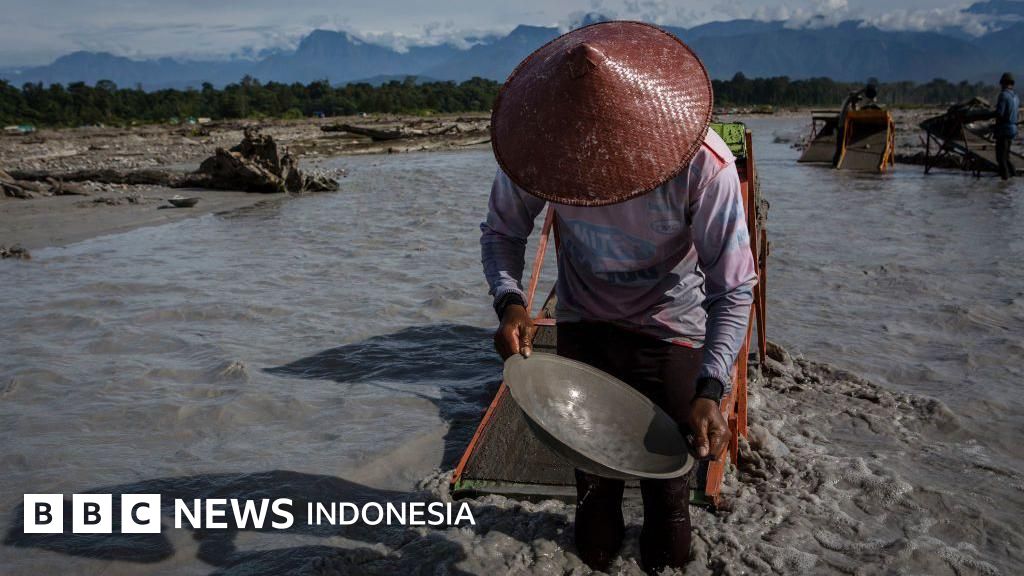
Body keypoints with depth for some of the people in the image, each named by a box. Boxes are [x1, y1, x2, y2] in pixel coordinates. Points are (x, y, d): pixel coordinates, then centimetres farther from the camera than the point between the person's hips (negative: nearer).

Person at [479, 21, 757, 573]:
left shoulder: (704, 164, -32)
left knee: (665, 467, 8)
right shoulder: (537, 145, -25)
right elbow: (501, 231, -7)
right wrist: (509, 301, -26)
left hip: (668, 330, -2)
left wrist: (711, 390, -35)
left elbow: (734, 286, -24)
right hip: (584, 321, 2)